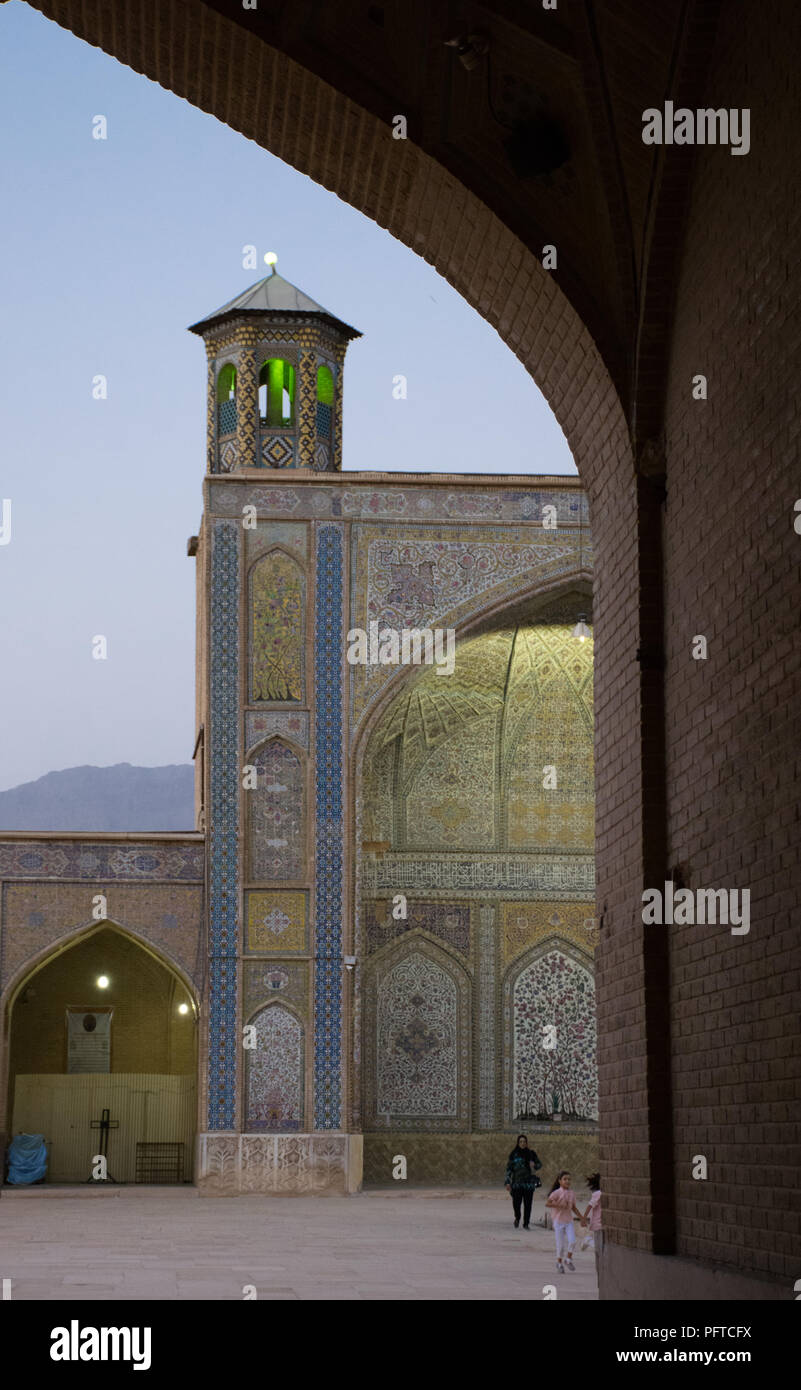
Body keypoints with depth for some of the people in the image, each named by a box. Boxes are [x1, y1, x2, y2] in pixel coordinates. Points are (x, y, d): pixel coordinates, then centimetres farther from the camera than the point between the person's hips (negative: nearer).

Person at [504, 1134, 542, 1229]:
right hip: (517, 1182, -1)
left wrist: (534, 1165, -8)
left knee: (527, 1205, -2)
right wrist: (507, 1182, -6)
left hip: (529, 1183, 1)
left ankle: (526, 1224, 9)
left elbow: (539, 1164, 16)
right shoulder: (514, 1154, 3)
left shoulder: (531, 1153, 7)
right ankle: (517, 1218, 25)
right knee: (516, 1203, -6)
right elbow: (509, 1168, 3)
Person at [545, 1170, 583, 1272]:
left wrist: (581, 1218, 8)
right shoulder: (557, 1193, -11)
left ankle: (568, 1259, 9)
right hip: (558, 1221, -3)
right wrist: (560, 1205, -24)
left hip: (569, 1221, 4)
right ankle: (559, 1262, 23)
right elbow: (547, 1203, -18)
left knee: (572, 1241, -13)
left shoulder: (572, 1193, 4)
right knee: (560, 1244, 2)